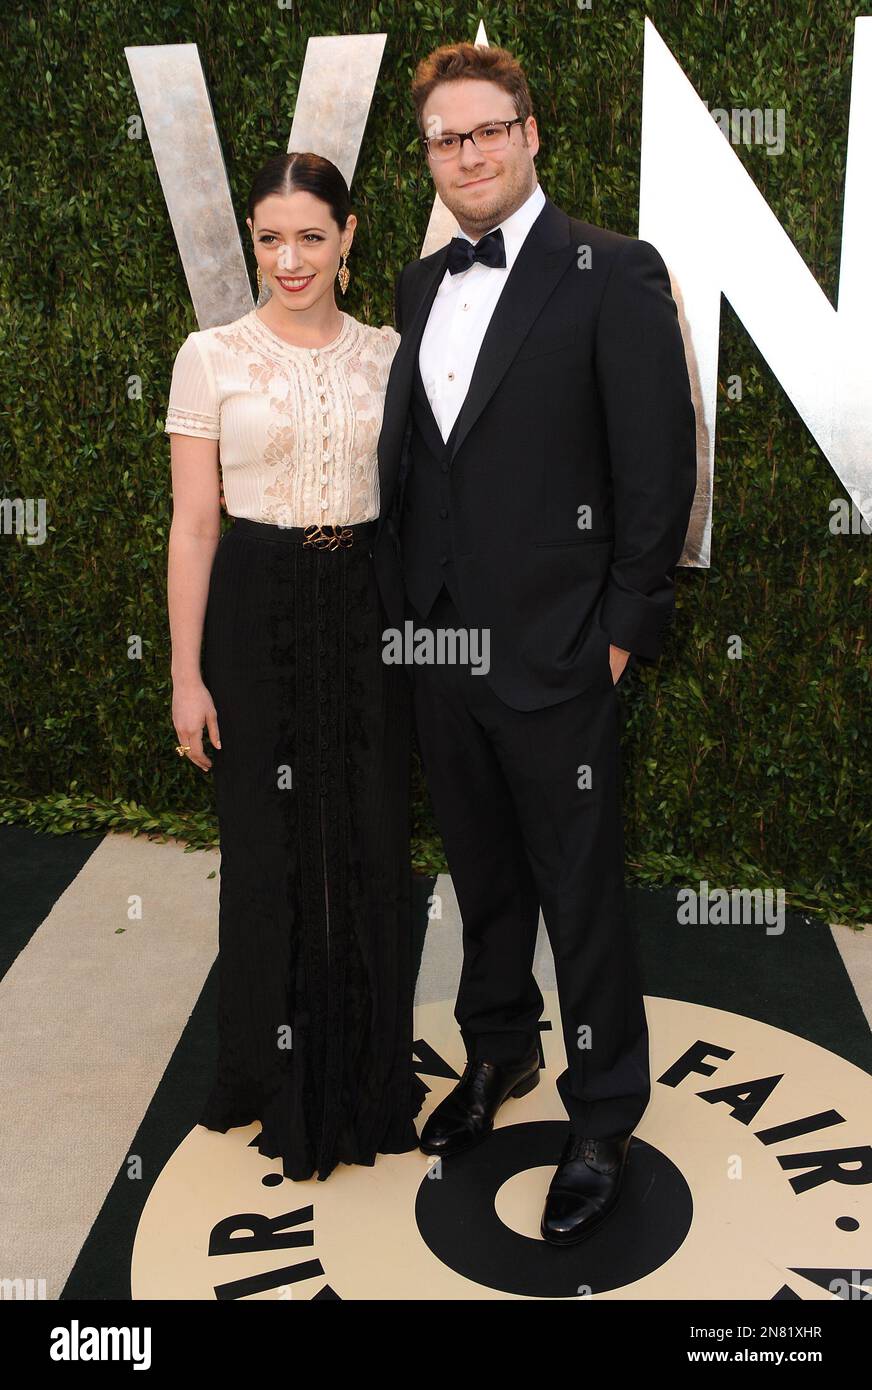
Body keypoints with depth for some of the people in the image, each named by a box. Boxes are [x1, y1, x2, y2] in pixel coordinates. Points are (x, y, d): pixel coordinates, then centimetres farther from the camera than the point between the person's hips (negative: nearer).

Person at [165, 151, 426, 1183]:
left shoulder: (387, 353, 6)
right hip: (259, 607, -2)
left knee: (371, 845, 8)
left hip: (368, 606, 3)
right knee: (271, 847, 7)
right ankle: (279, 1076, 28)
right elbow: (192, 524, -3)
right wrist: (186, 672, -6)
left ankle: (369, 1069, 29)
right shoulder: (212, 356, -2)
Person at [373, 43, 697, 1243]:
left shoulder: (612, 275, -8)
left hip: (555, 654, -6)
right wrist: (405, 601, 9)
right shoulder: (421, 286, 11)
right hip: (440, 645, 6)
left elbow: (659, 467, -11)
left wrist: (623, 631, -11)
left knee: (582, 895, 7)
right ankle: (497, 1053, 42)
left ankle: (605, 1119, 26)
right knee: (483, 875, 21)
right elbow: (408, 457, 14)